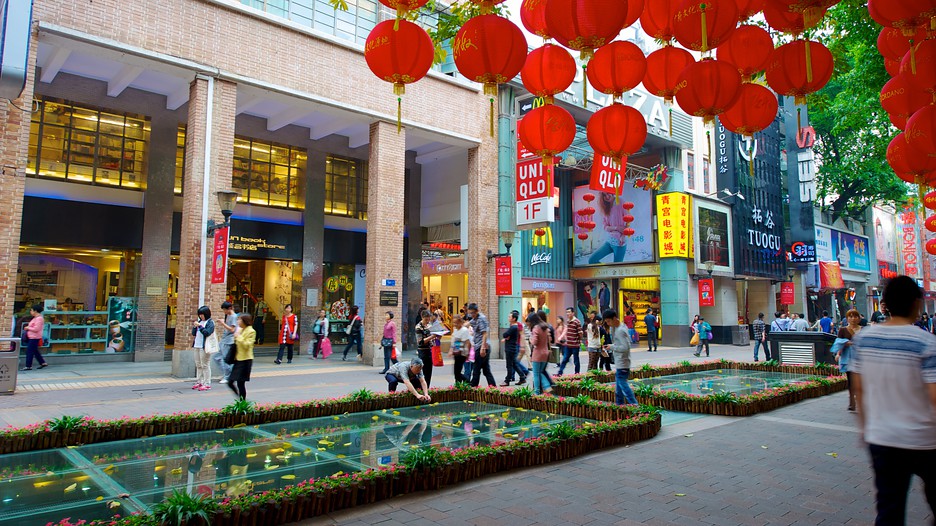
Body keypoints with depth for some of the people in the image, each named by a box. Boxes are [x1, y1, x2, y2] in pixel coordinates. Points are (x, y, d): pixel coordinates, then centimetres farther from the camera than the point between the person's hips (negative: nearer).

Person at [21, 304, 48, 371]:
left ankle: (28, 366, -2)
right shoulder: (36, 318, 15)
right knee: (35, 351, 15)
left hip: (34, 338, -11)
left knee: (29, 351, -7)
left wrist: (28, 328, -10)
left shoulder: (39, 318, -18)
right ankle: (43, 363, 22)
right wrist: (28, 327, 10)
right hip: (31, 337, 11)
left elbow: (36, 329, -23)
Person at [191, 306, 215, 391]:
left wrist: (199, 326, -19)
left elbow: (207, 333, -19)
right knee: (198, 365, 14)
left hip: (204, 346, -8)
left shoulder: (210, 323, -6)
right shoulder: (199, 322, 14)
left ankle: (207, 384, -2)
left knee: (205, 365, -5)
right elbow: (193, 333, 14)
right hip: (197, 346, 8)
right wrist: (194, 327, -2)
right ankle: (199, 382, 23)